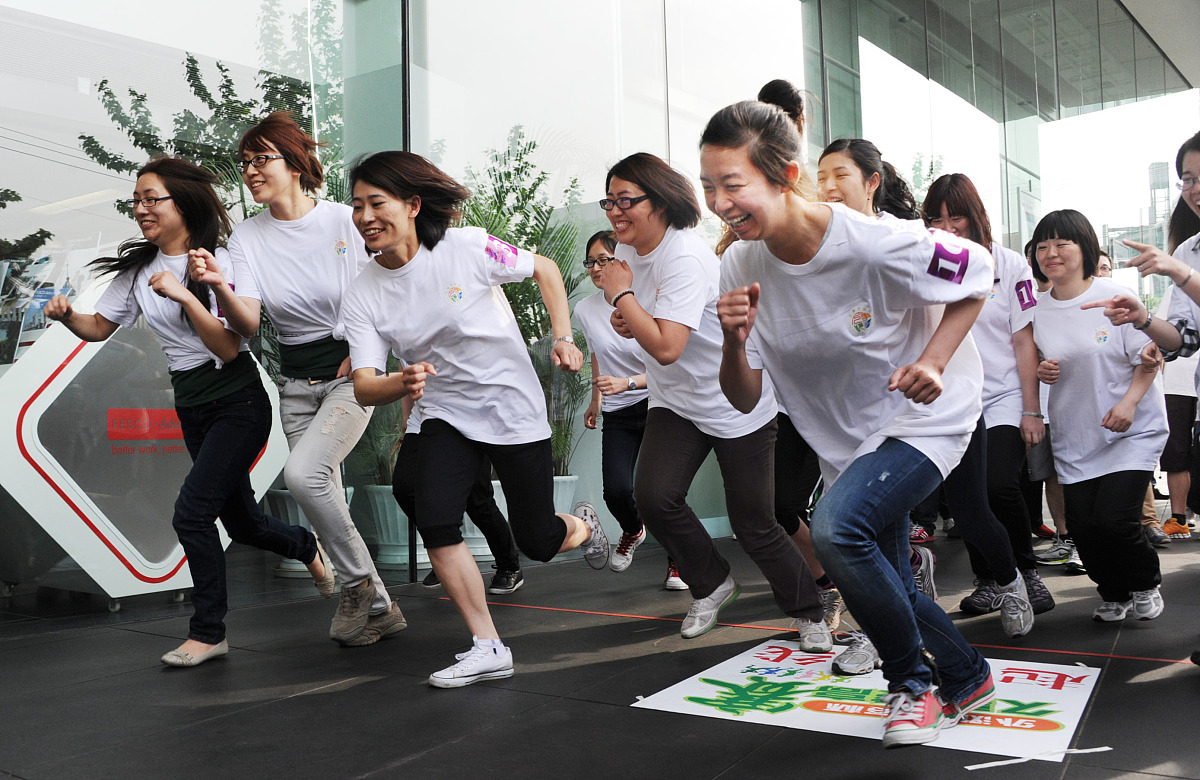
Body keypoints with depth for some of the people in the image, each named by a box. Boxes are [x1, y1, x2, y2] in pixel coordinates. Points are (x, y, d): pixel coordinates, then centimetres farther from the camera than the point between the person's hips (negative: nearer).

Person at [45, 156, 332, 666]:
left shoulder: (221, 262, -13)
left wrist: (185, 294, -30)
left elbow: (228, 347, -20)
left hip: (238, 403, -6)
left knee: (191, 513, -14)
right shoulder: (138, 268, 4)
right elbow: (99, 327, 10)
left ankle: (207, 633, 1)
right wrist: (67, 316, -11)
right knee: (241, 520, 14)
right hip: (191, 408, 6)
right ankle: (308, 549, 44)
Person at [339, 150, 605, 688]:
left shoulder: (467, 248, -17)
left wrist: (563, 337, -11)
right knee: (434, 522, -20)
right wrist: (403, 383, -36)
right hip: (445, 416, 3)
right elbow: (363, 387, -13)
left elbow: (544, 268, -1)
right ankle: (488, 648, -3)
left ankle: (583, 526, 43)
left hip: (514, 407, -3)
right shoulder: (361, 297, -8)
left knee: (537, 543, 4)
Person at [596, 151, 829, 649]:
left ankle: (809, 613, 24)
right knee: (653, 497, -13)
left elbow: (666, 347, -35)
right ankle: (712, 584, 13)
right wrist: (625, 318, -4)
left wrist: (620, 295, -23)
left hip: (736, 403, -7)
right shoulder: (628, 248, 1)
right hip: (674, 402, 7)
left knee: (753, 524, -1)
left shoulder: (686, 259, -26)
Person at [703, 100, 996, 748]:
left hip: (923, 418, -6)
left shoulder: (874, 243, -29)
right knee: (886, 581, 16)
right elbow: (745, 399, -8)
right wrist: (734, 342, -28)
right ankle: (968, 678, 45)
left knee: (836, 528, -29)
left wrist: (934, 360, -21)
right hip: (846, 438, 6)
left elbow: (976, 270, -10)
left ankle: (912, 681, -3)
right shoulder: (740, 268, -13)